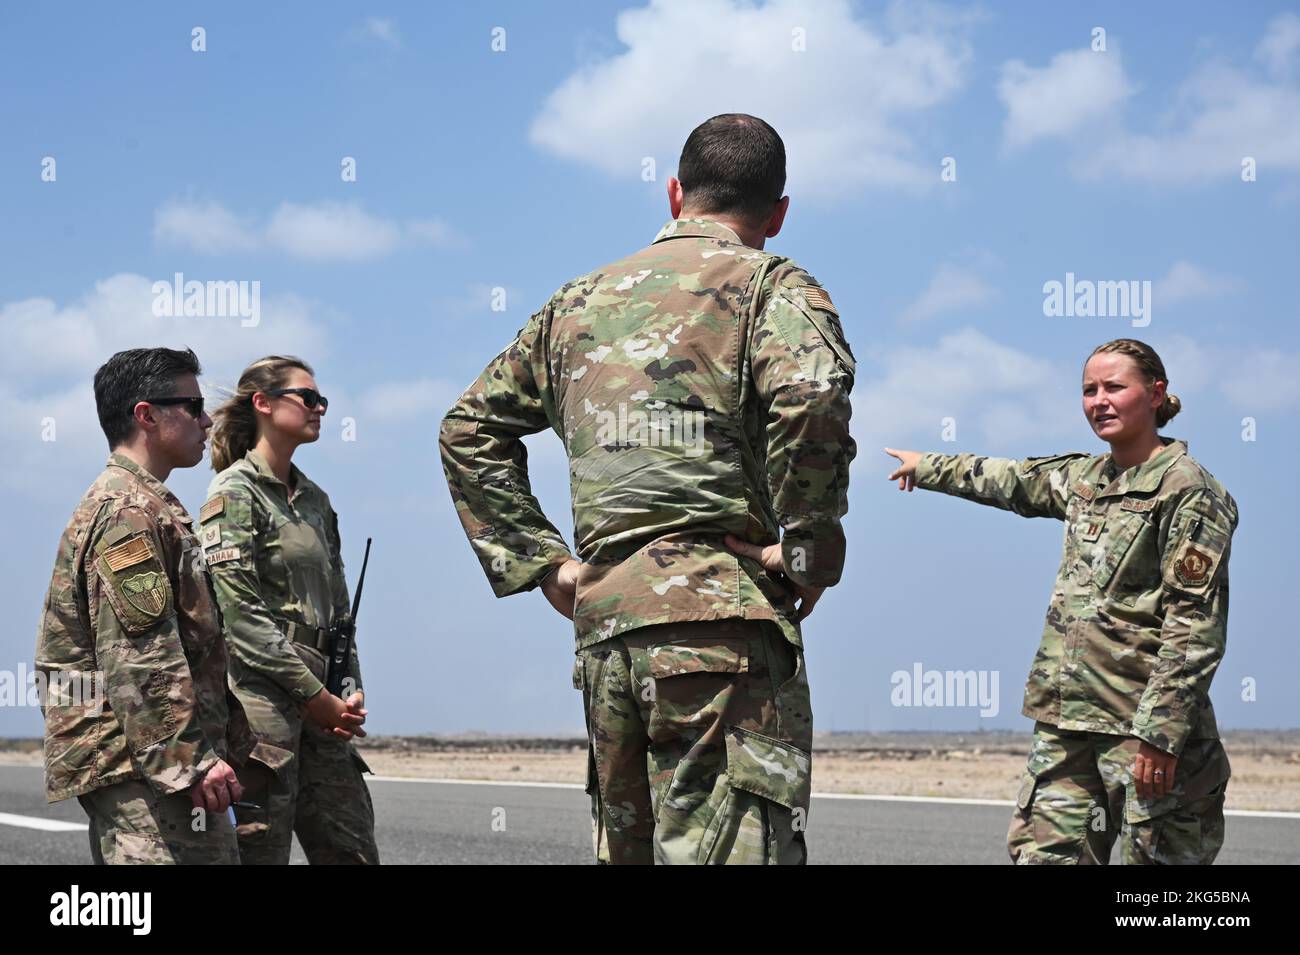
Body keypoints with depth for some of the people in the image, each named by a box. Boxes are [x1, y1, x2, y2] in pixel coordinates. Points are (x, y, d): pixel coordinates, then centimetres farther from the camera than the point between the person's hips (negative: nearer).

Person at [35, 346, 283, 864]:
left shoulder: (149, 507, 22)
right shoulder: (129, 511, -12)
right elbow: (139, 657, -20)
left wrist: (232, 742, 24)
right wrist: (192, 762, -22)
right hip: (145, 763, -11)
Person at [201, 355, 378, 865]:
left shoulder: (313, 499, 18)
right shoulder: (235, 493, -5)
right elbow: (239, 614, -13)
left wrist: (349, 691, 4)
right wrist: (316, 697, -12)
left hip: (320, 708, 8)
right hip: (260, 700, -8)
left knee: (354, 851, 4)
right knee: (263, 851, -7)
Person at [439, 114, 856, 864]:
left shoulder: (581, 301, 20)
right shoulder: (771, 285, 1)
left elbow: (471, 429, 25)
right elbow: (811, 398, -21)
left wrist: (540, 563, 19)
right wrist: (812, 553, -10)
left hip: (603, 622, 6)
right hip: (721, 619, -6)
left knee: (625, 848, 14)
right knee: (724, 849, -10)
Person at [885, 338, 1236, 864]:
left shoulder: (1187, 490, -8)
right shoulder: (1084, 477, 15)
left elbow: (1195, 624, -15)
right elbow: (1011, 481, 36)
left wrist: (1161, 732, -21)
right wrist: (929, 467, 49)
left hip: (1144, 721, -7)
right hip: (1066, 721, 8)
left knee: (1153, 856, -6)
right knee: (1044, 855, 2)